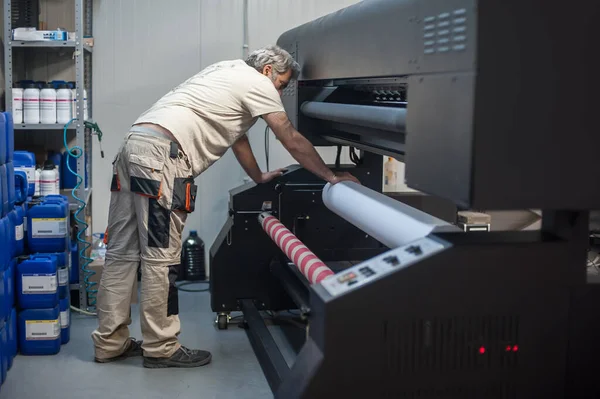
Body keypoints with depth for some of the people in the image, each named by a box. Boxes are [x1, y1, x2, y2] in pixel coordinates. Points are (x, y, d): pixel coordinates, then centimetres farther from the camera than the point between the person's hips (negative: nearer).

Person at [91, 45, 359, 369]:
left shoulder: (231, 74, 31)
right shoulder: (257, 82, 3)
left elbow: (237, 134, 40)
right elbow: (292, 140, 4)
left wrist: (259, 177, 48)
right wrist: (332, 177, 13)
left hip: (133, 144, 10)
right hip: (161, 152, -10)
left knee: (123, 253, 10)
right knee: (161, 257, -5)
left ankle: (110, 343, 16)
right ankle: (160, 348, 2)